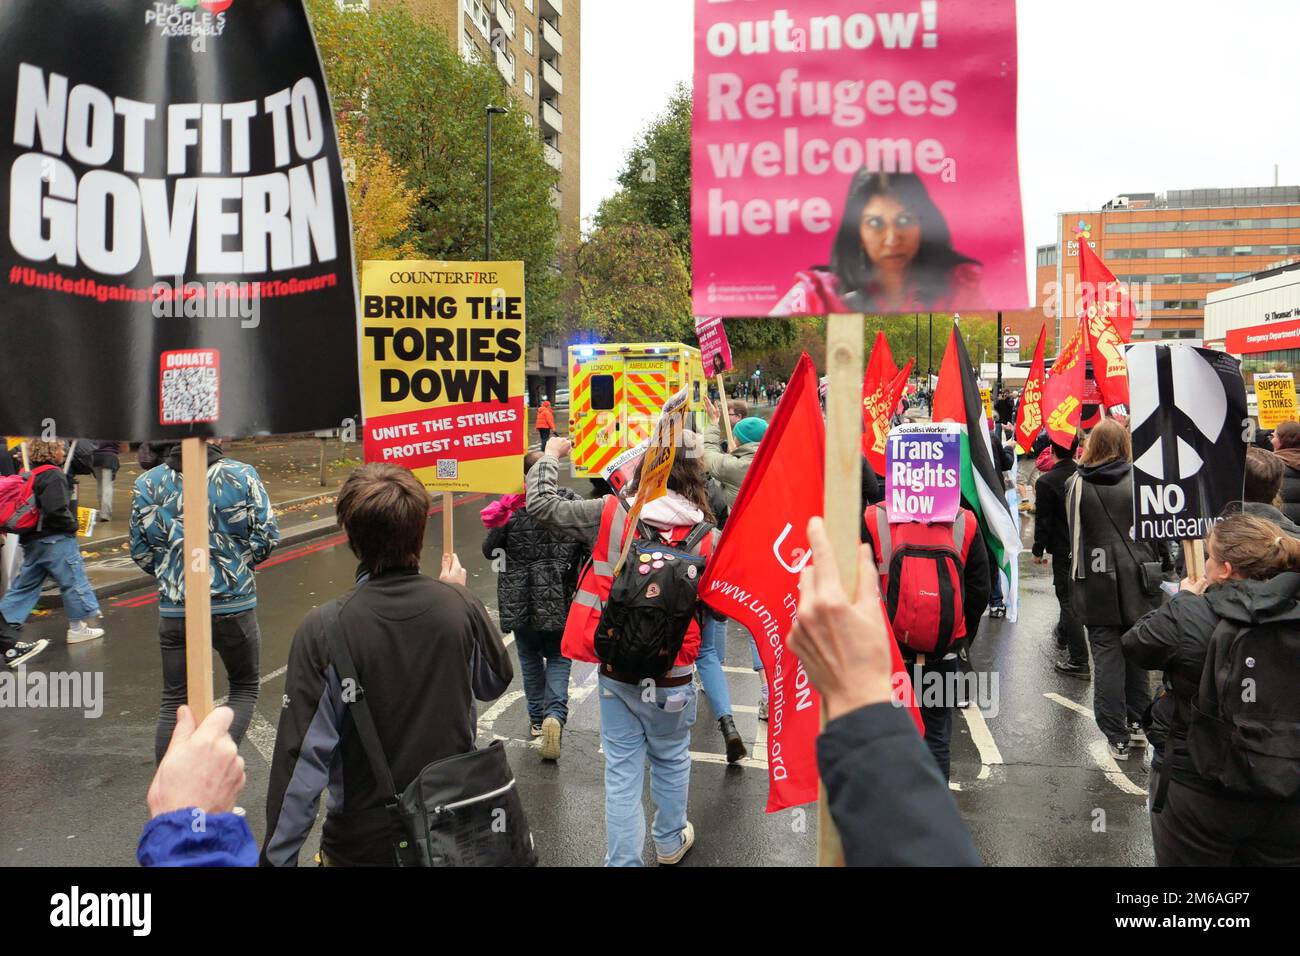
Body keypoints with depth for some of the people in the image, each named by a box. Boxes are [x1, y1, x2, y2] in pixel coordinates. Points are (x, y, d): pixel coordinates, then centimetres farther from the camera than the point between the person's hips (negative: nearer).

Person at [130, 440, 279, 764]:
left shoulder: (147, 484, -3)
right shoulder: (242, 475, -9)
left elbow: (140, 551, 1)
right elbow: (268, 536, -9)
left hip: (174, 607, 2)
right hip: (234, 605, -2)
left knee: (173, 700, 15)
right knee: (245, 687, 18)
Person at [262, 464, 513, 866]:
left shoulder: (322, 631, -23)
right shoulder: (461, 608, -15)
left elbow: (304, 758, -21)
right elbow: (497, 681, 5)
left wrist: (277, 857, -10)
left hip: (363, 845, -2)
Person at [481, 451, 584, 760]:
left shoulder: (511, 509, -11)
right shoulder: (572, 504, -8)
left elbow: (490, 551, -3)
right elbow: (589, 547, -4)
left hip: (522, 600, 0)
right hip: (561, 599, 0)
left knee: (531, 659, 18)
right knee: (558, 658, 11)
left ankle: (537, 716, 29)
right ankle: (555, 714, -10)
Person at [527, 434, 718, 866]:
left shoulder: (611, 514, -13)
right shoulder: (707, 537, -13)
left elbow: (541, 504, -7)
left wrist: (550, 455, 8)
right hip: (672, 676, 0)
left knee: (622, 770, 12)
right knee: (670, 760, 24)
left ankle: (623, 860, 20)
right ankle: (670, 842, 46)